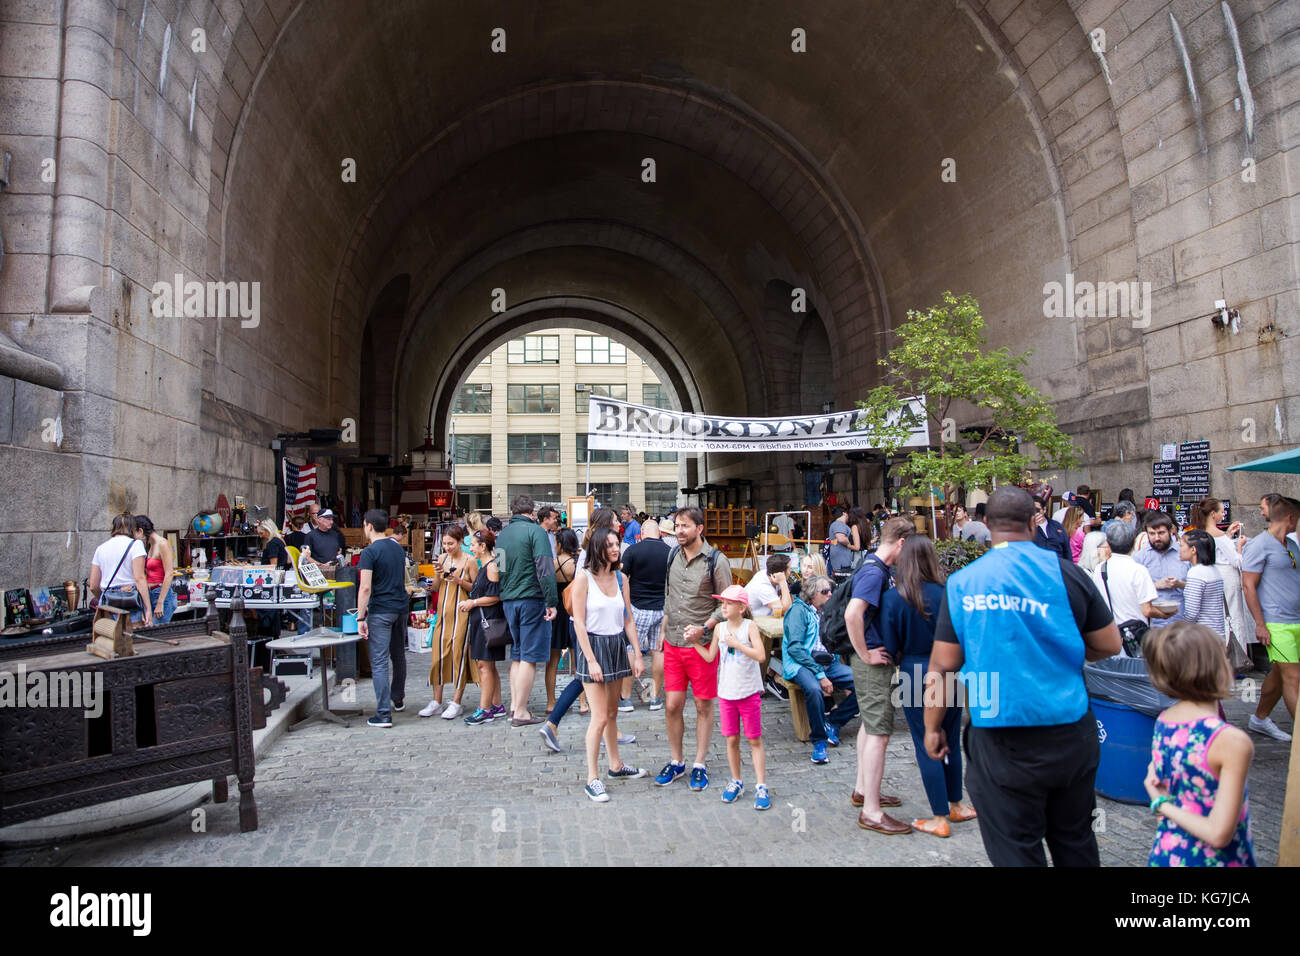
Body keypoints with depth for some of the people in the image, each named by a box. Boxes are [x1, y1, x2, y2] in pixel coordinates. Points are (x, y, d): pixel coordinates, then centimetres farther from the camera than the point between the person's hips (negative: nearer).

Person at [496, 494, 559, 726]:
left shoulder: (502, 533, 10)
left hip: (508, 600, 7)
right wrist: (552, 601, -14)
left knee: (517, 655, 16)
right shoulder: (535, 531, -9)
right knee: (529, 657, -2)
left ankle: (515, 705, 18)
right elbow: (545, 568, -16)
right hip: (531, 599, -6)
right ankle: (520, 712, -1)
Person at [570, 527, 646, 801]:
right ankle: (592, 778, 3)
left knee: (612, 712, 17)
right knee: (600, 717, -7)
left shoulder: (621, 578, 6)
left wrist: (637, 654, 6)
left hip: (618, 645, 6)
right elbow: (579, 623, -12)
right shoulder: (584, 578, -10)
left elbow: (628, 620, 10)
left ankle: (616, 765, 31)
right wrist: (591, 660, -17)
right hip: (594, 645, -6)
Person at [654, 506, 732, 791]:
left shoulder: (716, 560, -9)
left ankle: (699, 765, 20)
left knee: (704, 706, 6)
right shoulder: (673, 554, 7)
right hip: (673, 644, 4)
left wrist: (703, 628, -20)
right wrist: (664, 631, 13)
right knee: (672, 706, 5)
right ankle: (676, 762, 22)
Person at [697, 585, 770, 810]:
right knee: (731, 739, 10)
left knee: (754, 740, 3)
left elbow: (760, 655, -19)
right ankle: (736, 782, 24)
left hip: (749, 692, -4)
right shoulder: (720, 628, 3)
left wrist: (736, 643, -22)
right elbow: (710, 657, 9)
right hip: (726, 692, 4)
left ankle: (761, 787, 8)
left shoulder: (750, 626, -9)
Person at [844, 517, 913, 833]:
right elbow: (852, 614, -35)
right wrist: (865, 654, -23)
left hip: (877, 660, 11)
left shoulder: (882, 569, 9)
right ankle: (871, 812, 1)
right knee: (879, 733, -6)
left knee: (869, 724, 20)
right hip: (874, 663, -11)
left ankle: (863, 790, 34)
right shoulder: (874, 572, -22)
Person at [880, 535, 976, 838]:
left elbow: (889, 647, -9)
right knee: (951, 743, 19)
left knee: (926, 748, 8)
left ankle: (939, 819, 16)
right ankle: (955, 806, 34)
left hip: (915, 678, -3)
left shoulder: (893, 597, -12)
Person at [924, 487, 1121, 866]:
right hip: (1069, 733, 2)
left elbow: (943, 666, -4)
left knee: (1016, 852, 9)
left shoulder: (961, 583, -6)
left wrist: (932, 727, 7)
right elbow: (1110, 645, 4)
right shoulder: (1066, 572, -6)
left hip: (1002, 744, -2)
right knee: (1074, 839, 22)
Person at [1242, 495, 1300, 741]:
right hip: (1276, 624, -8)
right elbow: (1248, 586, -13)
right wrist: (1260, 624, -16)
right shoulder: (1259, 545, -10)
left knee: (1279, 674, 14)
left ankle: (1260, 719, 27)